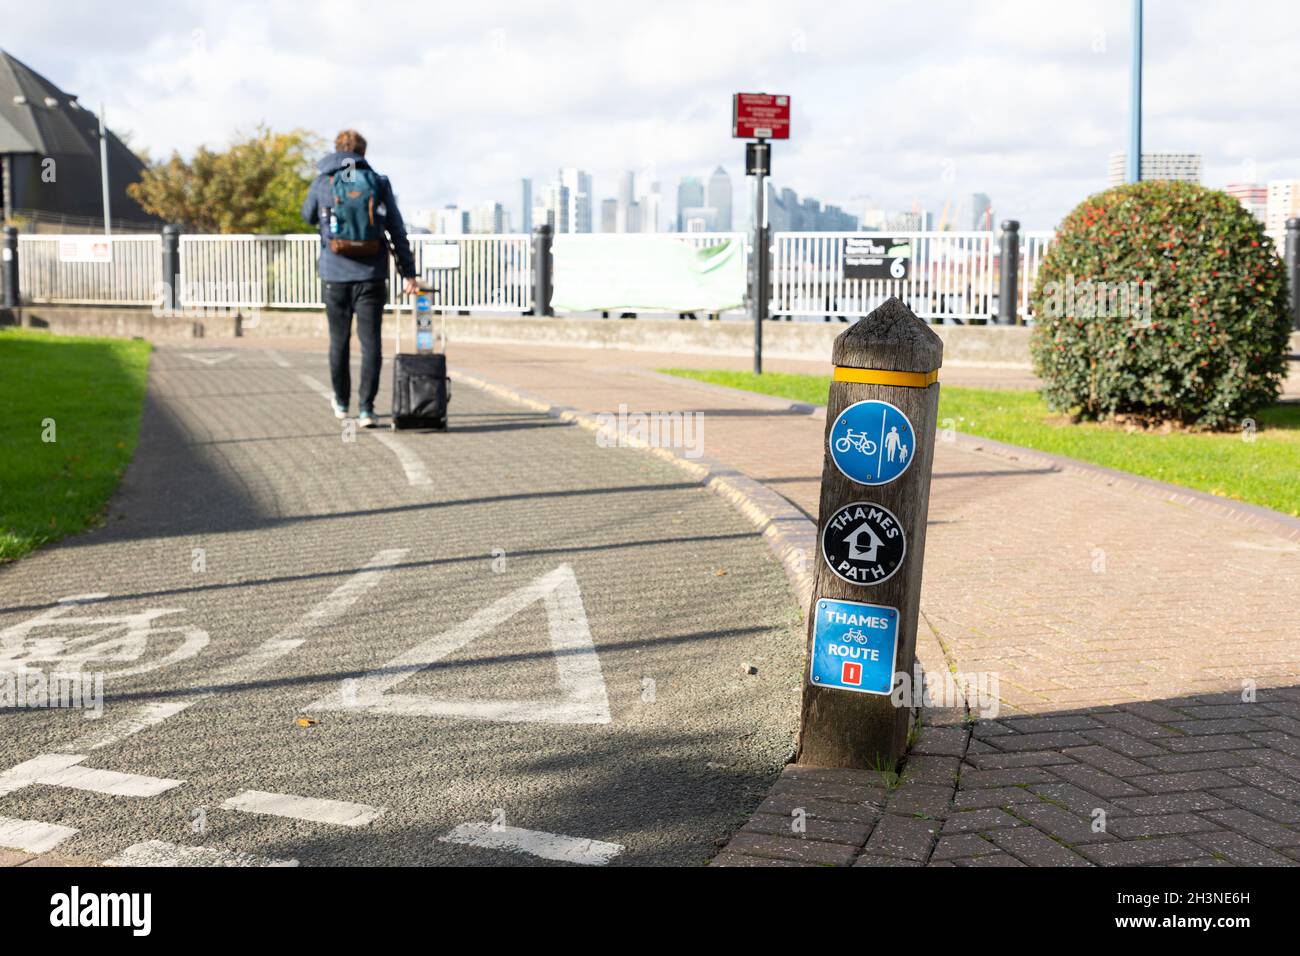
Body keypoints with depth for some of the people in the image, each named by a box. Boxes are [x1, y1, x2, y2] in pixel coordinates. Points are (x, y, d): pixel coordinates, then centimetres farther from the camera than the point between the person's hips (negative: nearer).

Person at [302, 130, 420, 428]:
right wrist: (408, 272, 2)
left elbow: (308, 216, 21)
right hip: (371, 277, -1)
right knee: (371, 342, -1)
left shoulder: (323, 183, 2)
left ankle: (341, 403, 28)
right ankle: (365, 409, -11)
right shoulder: (379, 183, 2)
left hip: (335, 276, 1)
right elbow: (397, 231, 0)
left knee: (339, 341, 14)